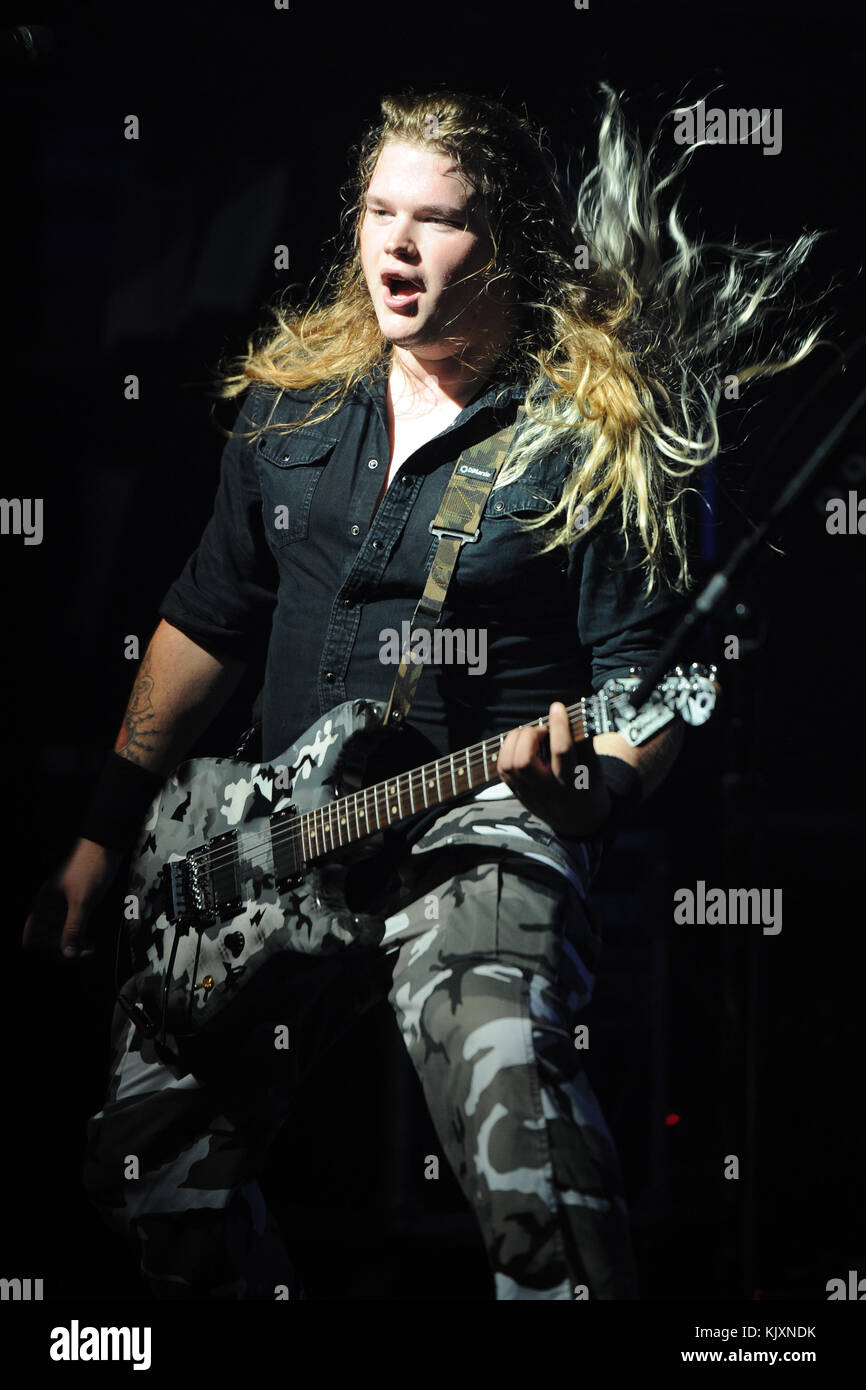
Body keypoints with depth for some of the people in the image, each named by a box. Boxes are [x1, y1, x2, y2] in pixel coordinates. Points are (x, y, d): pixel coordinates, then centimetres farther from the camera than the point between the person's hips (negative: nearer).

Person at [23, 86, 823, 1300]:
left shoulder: (599, 436, -6)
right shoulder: (290, 401, 10)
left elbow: (647, 686, -6)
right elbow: (206, 621, 18)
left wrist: (594, 785, -29)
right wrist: (107, 832, 17)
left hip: (486, 831, -6)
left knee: (521, 1143, -33)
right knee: (148, 1166, 6)